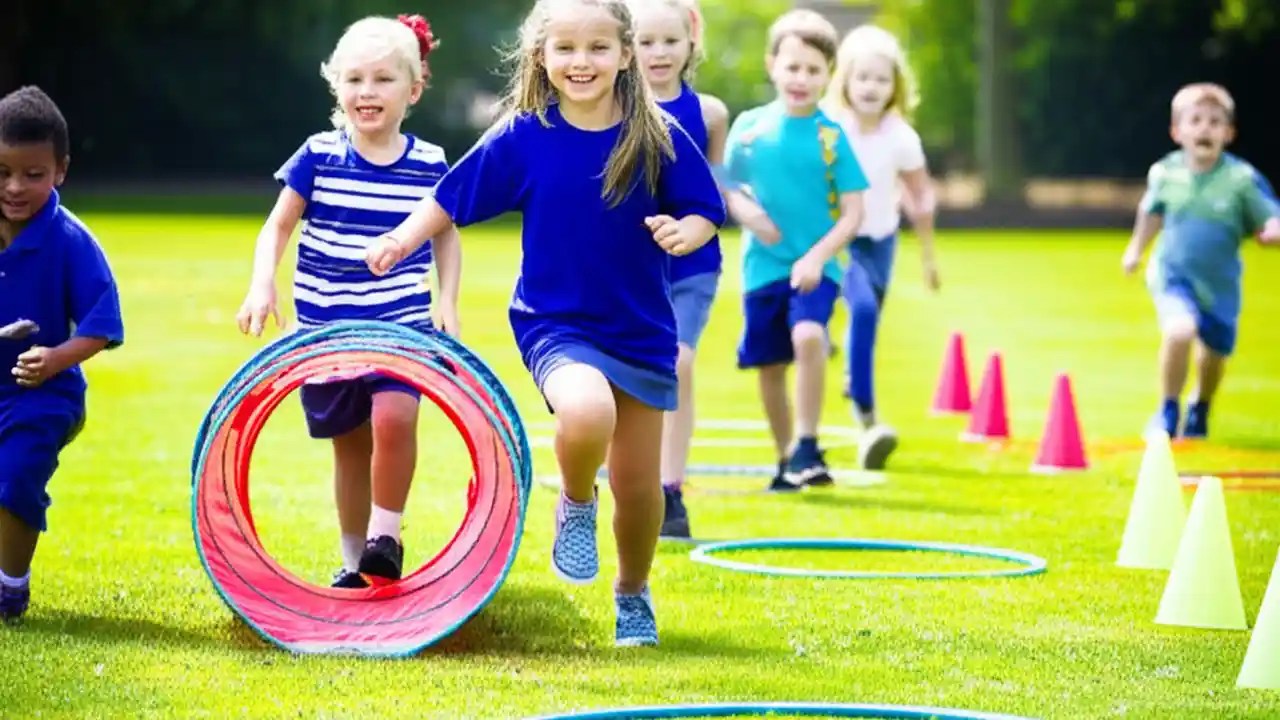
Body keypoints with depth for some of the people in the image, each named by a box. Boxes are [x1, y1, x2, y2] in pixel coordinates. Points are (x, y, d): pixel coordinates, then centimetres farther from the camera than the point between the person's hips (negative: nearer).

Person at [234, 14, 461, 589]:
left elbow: (445, 236, 12)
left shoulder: (429, 165, -2)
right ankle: (355, 561, 25)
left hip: (402, 325, -1)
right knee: (350, 445, 10)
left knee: (394, 417, -24)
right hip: (327, 327, 1)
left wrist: (448, 302, 2)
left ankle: (385, 539, -6)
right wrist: (262, 285, -13)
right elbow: (277, 227, 2)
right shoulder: (318, 158, -4)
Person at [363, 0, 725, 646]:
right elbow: (453, 197, 2)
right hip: (555, 323, -2)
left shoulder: (659, 138, -6)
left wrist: (685, 232, -22)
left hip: (643, 332, 2)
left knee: (638, 484, 8)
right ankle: (575, 506, -1)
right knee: (586, 412, -35)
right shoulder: (523, 137, -7)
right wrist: (402, 240, -11)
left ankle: (634, 595, 37)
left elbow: (704, 212, -1)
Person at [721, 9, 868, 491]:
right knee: (769, 366, 8)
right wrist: (744, 209, -11)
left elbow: (853, 213, -4)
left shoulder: (831, 136, -4)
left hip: (815, 269, -3)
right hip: (762, 266, 3)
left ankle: (807, 448, -18)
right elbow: (724, 188, 11)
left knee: (807, 336, -28)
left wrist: (816, 257, -17)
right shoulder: (749, 126, 2)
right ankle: (786, 462, 26)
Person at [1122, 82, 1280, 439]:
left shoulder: (1242, 179, -16)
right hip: (1173, 277, -1)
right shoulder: (1165, 173, -9)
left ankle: (1200, 409, 52)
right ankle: (1168, 410, -7)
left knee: (1215, 353, 17)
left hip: (1220, 286, 1)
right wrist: (1136, 248, 25)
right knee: (1179, 330, -29)